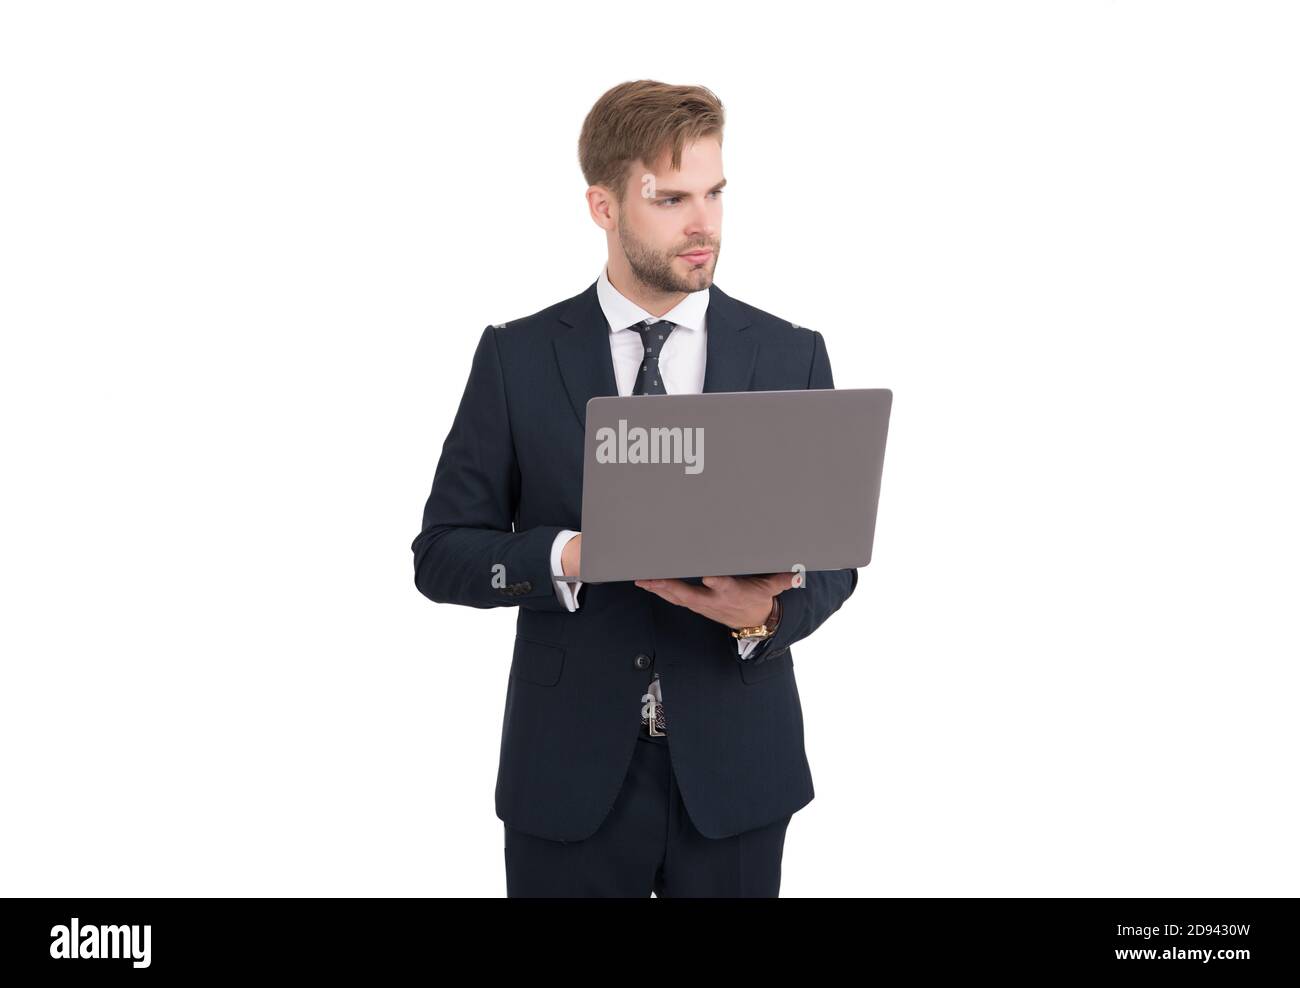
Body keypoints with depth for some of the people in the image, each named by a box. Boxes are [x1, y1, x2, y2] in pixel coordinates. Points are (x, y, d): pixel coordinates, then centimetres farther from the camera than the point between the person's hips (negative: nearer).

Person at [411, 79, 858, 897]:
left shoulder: (791, 355, 2)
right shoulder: (517, 358, 0)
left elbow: (833, 554, 3)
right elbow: (442, 553, 0)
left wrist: (767, 615, -18)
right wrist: (569, 555, -19)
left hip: (734, 766, 1)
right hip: (570, 770, -1)